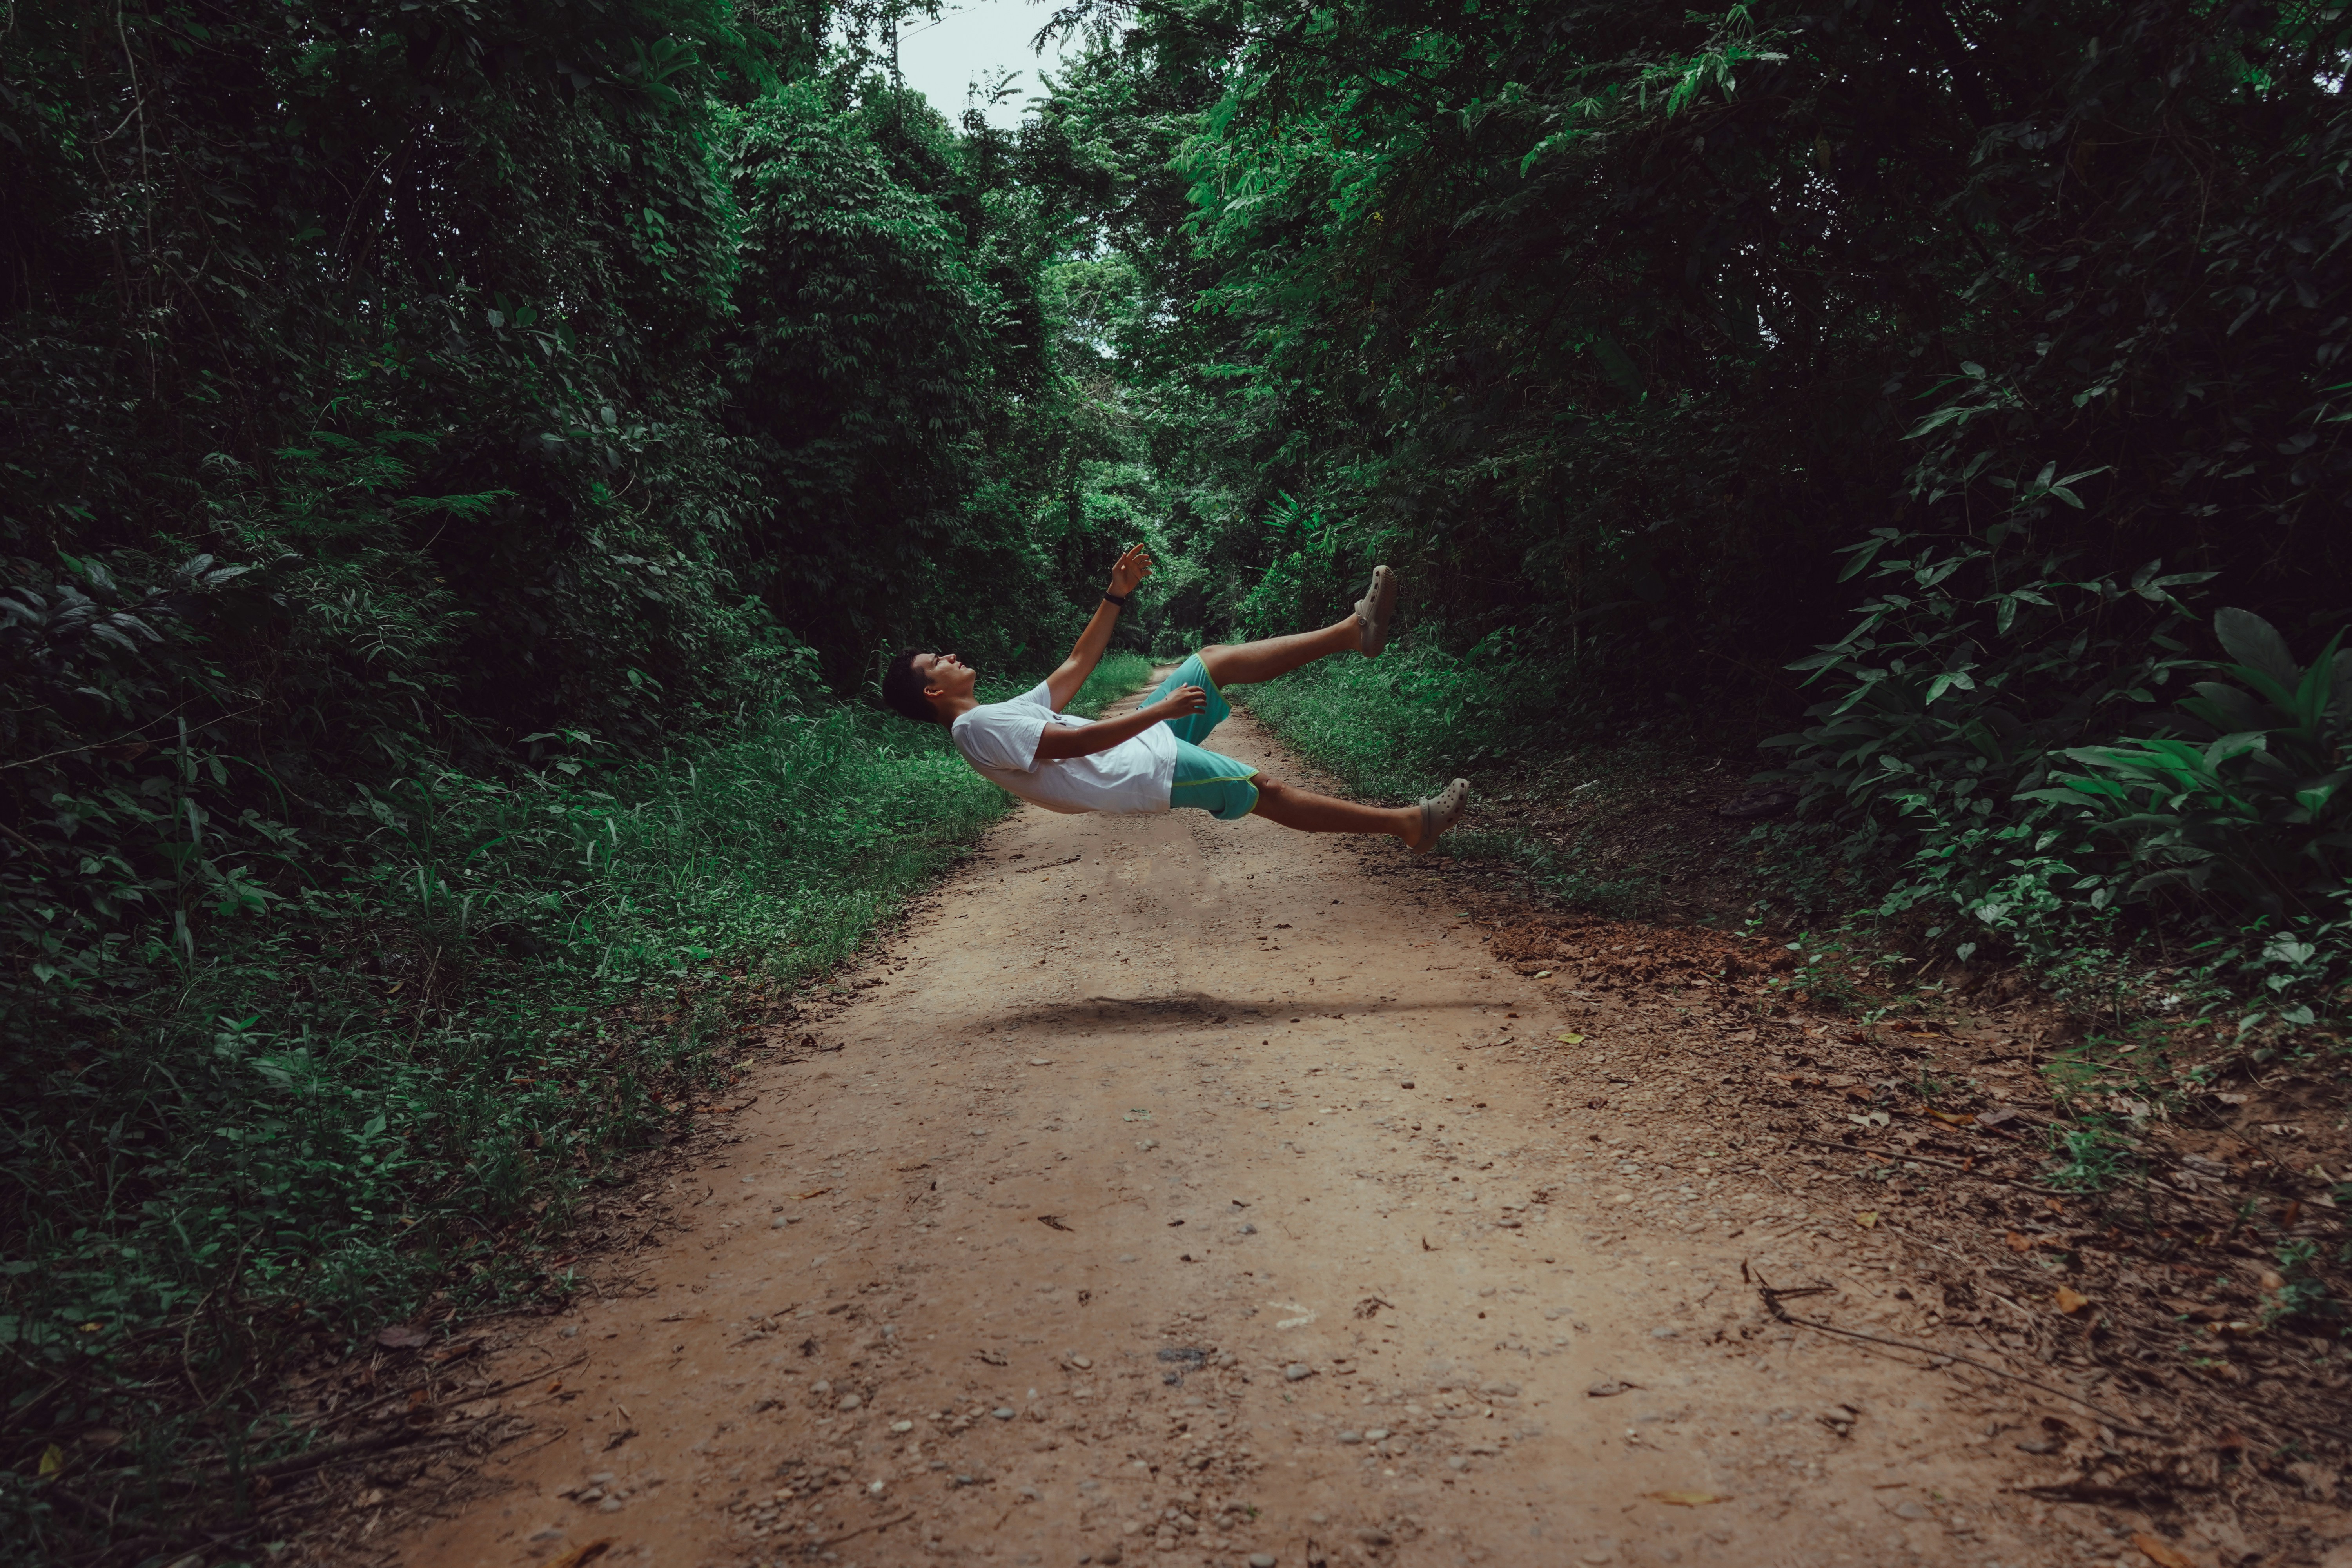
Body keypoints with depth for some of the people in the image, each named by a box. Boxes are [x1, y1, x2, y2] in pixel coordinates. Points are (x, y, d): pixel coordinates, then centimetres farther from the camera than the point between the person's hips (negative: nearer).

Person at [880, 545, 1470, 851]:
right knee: (1270, 793, -13)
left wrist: (1117, 595, 18)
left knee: (1216, 660, 6)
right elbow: (1070, 744, -22)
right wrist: (1160, 710, -22)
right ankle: (1407, 823, -7)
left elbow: (1075, 666, 22)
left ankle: (1356, 630, 6)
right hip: (1142, 773, -10)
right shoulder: (977, 728, -13)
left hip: (1140, 743, 10)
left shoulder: (1002, 714, 17)